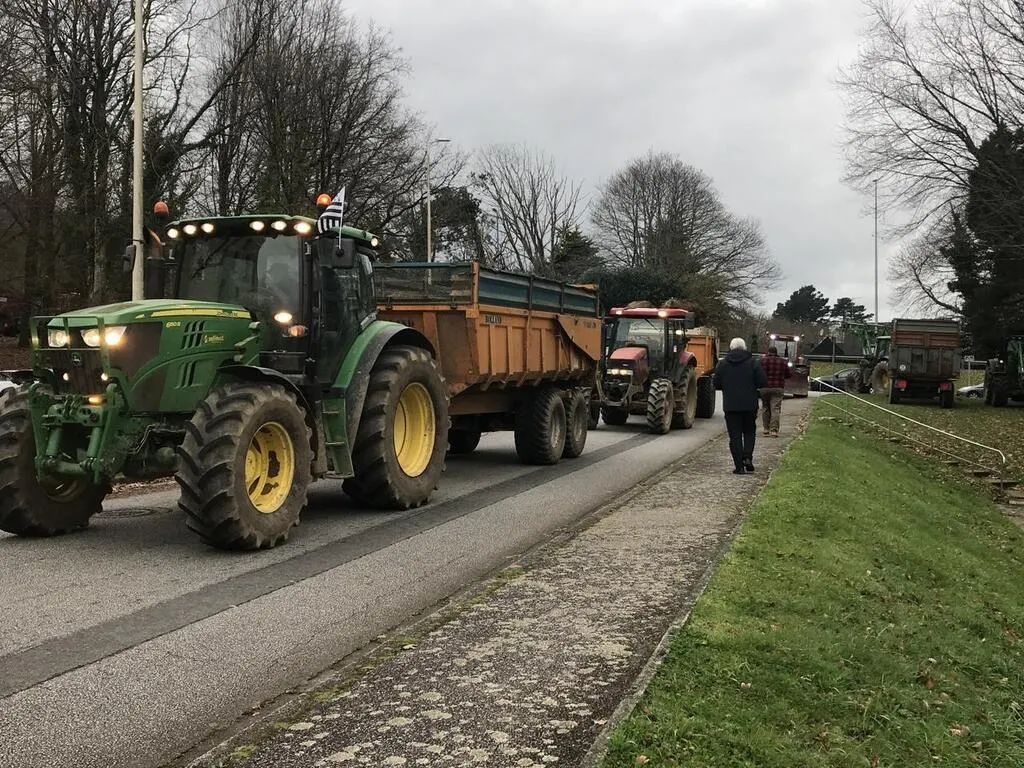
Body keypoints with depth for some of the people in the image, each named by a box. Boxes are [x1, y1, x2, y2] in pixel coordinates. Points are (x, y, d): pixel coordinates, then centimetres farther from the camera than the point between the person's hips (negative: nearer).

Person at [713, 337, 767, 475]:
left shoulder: (722, 364, 1)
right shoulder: (753, 362, -2)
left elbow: (716, 384, 2)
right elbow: (762, 382, -6)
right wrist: (751, 385, 13)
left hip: (730, 406, 0)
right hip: (750, 405, 0)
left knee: (735, 436, 3)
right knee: (749, 432, 17)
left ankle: (739, 466, -1)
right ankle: (747, 457, -1)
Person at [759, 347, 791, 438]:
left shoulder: (763, 360, -2)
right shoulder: (783, 362, 5)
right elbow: (789, 374, 13)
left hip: (765, 388, 0)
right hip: (778, 388, 0)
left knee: (766, 409, 12)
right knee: (775, 409, -3)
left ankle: (766, 429, 15)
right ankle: (774, 430, -14)